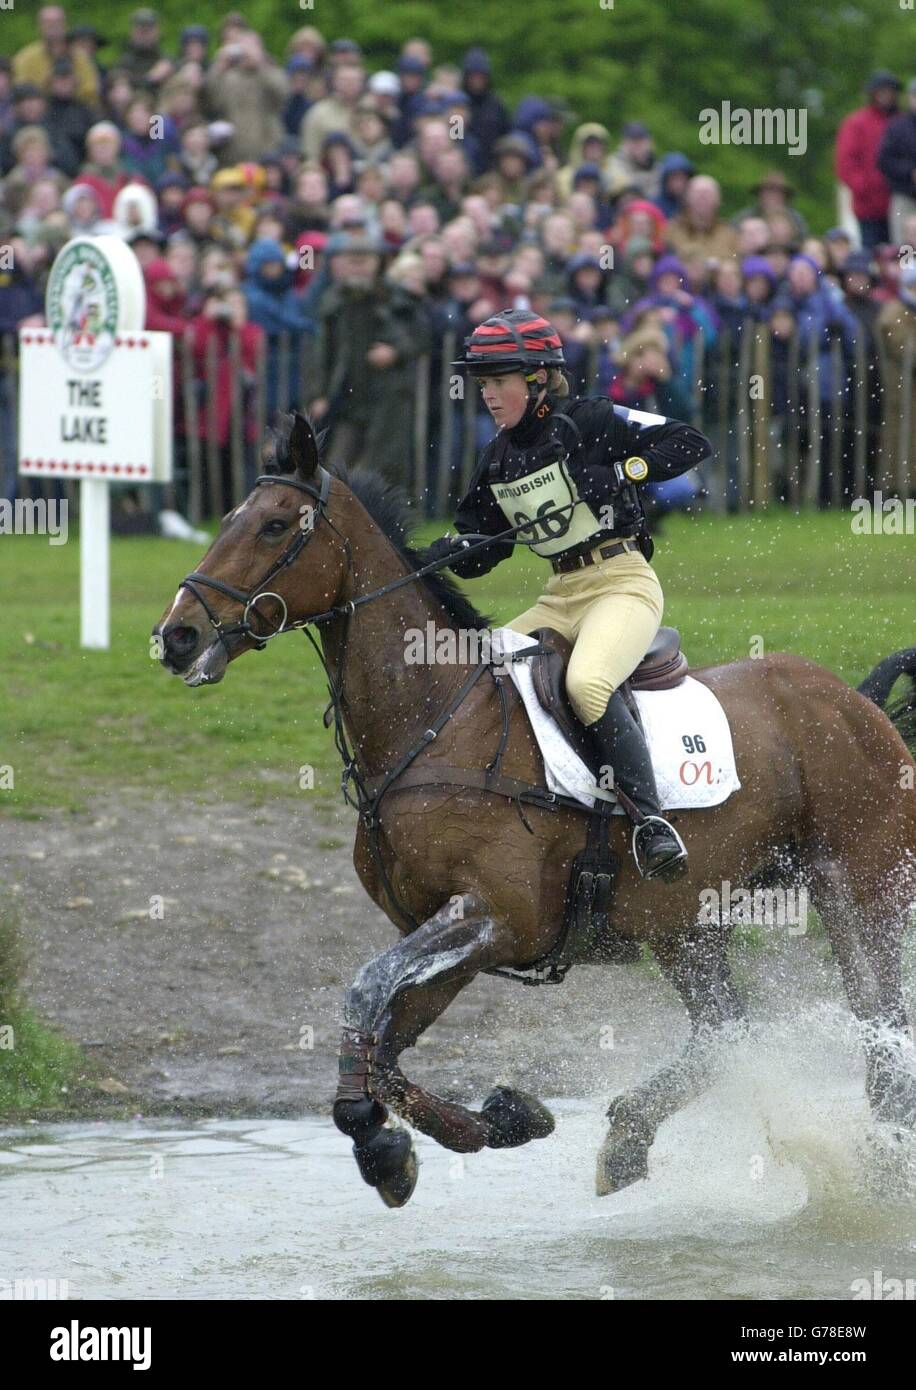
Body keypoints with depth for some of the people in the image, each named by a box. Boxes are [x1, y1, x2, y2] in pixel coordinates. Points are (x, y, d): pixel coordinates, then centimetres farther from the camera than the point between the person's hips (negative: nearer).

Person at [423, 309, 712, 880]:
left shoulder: (590, 423, -7)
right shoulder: (499, 460, 13)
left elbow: (693, 443, -10)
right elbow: (478, 550, 17)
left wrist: (620, 473, -20)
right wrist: (435, 556, -4)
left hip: (623, 582, -8)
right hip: (561, 596, 9)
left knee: (586, 683, -33)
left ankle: (653, 821, -31)